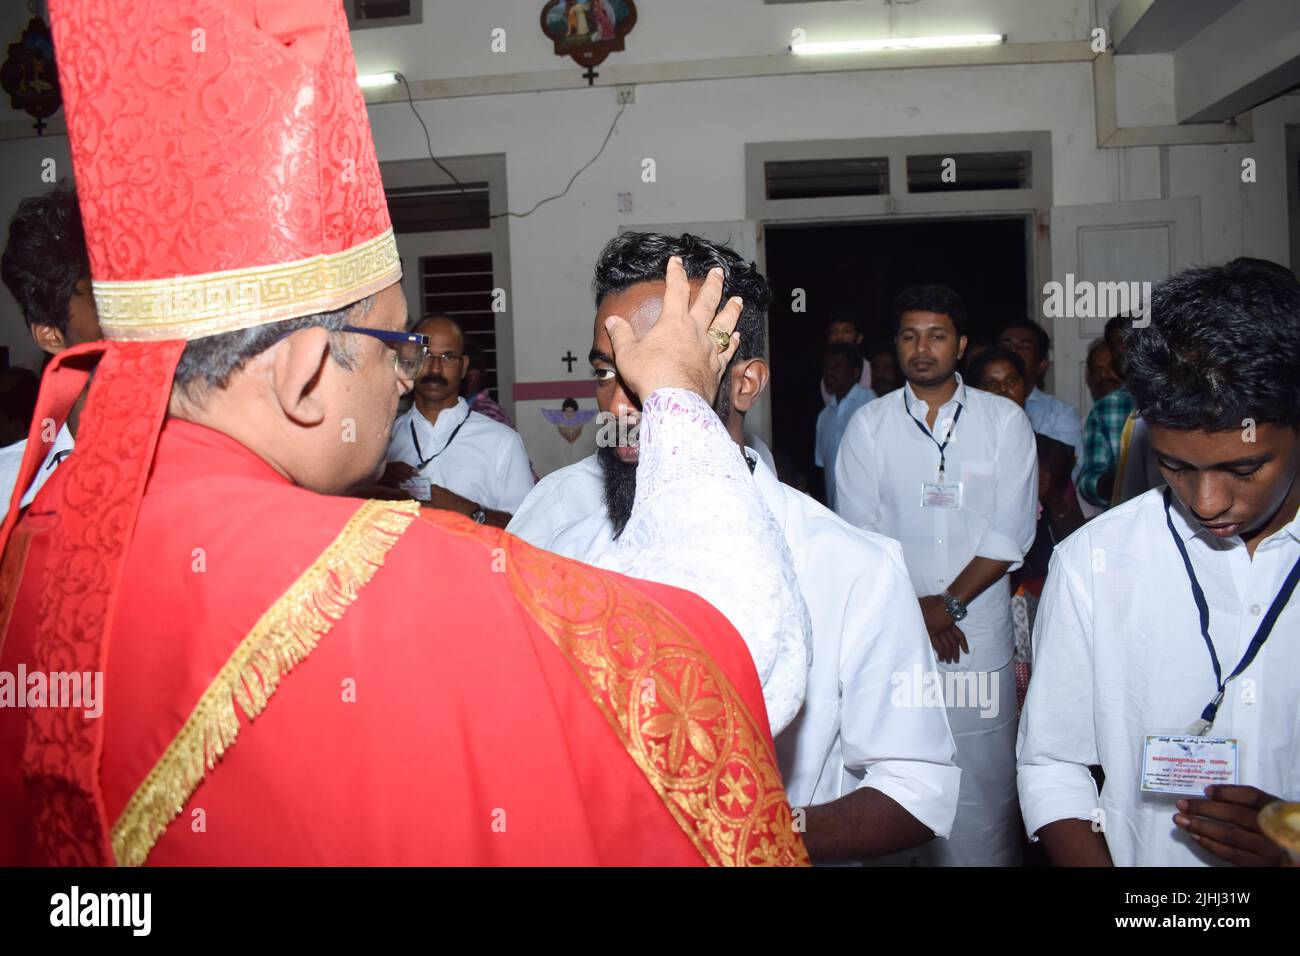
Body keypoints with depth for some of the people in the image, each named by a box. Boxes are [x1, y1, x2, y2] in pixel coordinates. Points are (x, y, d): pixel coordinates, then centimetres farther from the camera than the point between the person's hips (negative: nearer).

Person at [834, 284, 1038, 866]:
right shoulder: (868, 426, 4)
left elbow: (1010, 533, -3)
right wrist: (913, 609, -7)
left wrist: (950, 603, -10)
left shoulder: (1005, 421, 3)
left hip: (977, 624, 0)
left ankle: (985, 858, 19)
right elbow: (858, 535, -1)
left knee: (982, 768, 2)